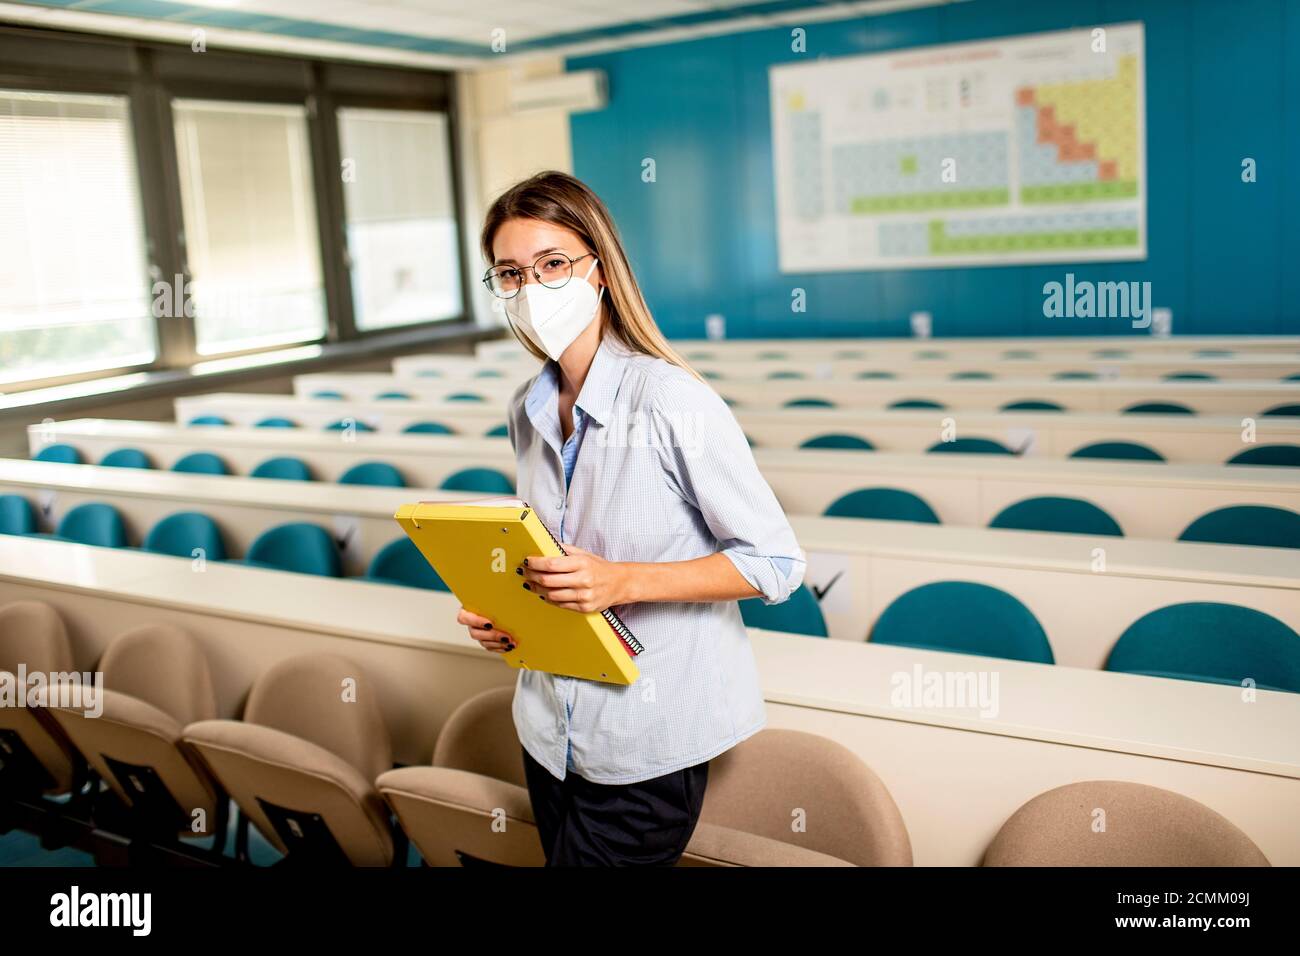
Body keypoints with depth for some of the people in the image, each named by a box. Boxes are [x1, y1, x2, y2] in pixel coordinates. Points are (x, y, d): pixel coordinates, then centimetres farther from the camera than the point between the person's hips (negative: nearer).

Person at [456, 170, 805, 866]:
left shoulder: (673, 402, -19)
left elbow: (776, 562, -17)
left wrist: (623, 581, -27)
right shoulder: (528, 412, 3)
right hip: (550, 728, 7)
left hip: (647, 745, -6)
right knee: (565, 852, 21)